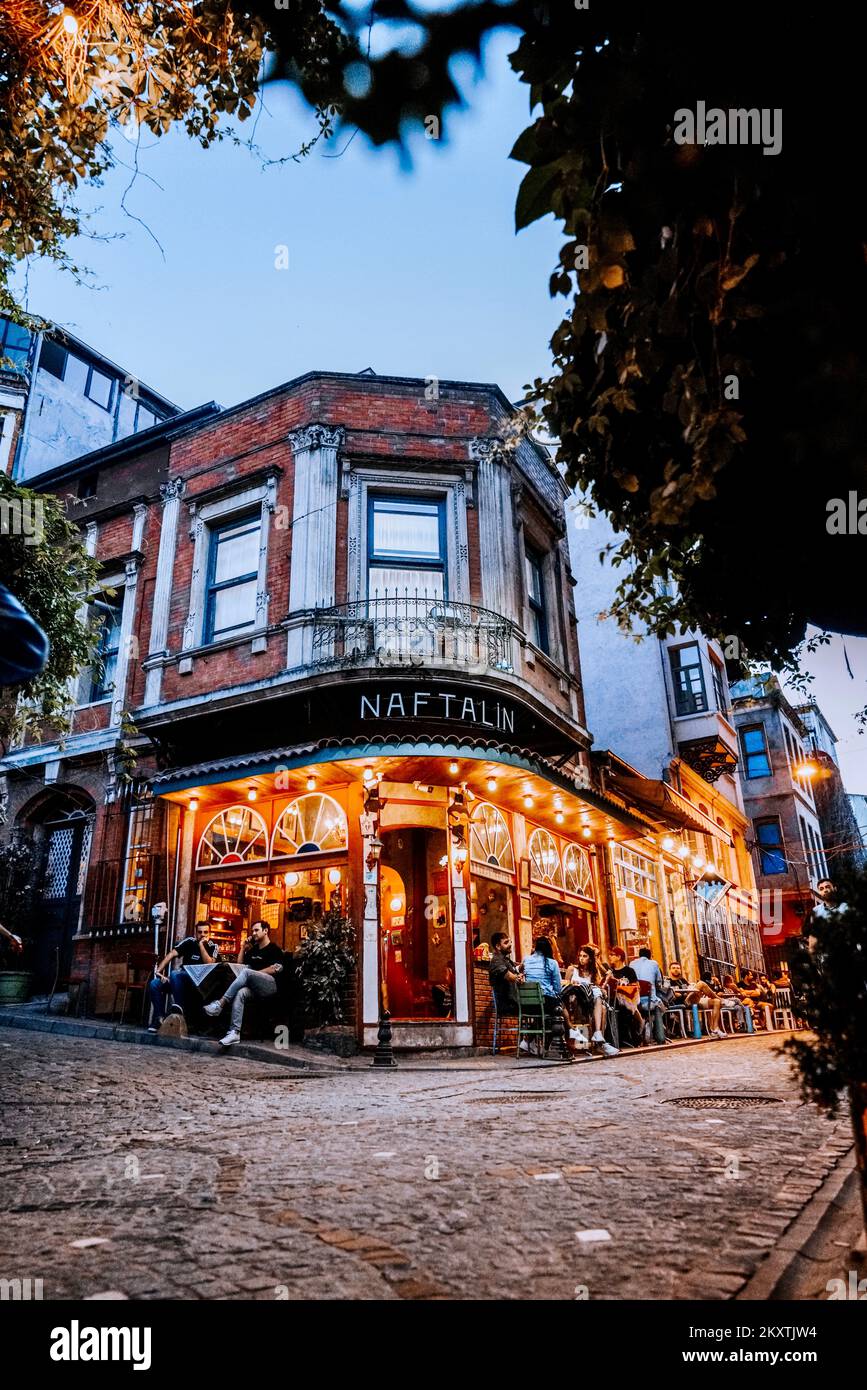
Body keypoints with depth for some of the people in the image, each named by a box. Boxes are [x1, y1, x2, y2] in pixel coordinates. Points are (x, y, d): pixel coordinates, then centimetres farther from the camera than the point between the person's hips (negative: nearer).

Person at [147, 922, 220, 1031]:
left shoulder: (212, 947, 0)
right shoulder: (189, 941, 7)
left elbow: (210, 964, -17)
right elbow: (171, 954, -1)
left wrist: (201, 945, -14)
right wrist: (159, 970, -13)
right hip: (180, 980, 5)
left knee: (174, 974, -32)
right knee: (154, 984, -17)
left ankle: (178, 1006, -24)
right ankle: (159, 1017, -14)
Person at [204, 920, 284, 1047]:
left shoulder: (274, 949, 6)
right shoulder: (253, 950, 26)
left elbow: (275, 969, -7)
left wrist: (252, 974, -8)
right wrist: (243, 948, 18)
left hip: (270, 985, -5)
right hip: (254, 987, 5)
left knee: (246, 972, -32)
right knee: (240, 993, -30)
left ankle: (220, 1004, -34)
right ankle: (235, 1032, -39)